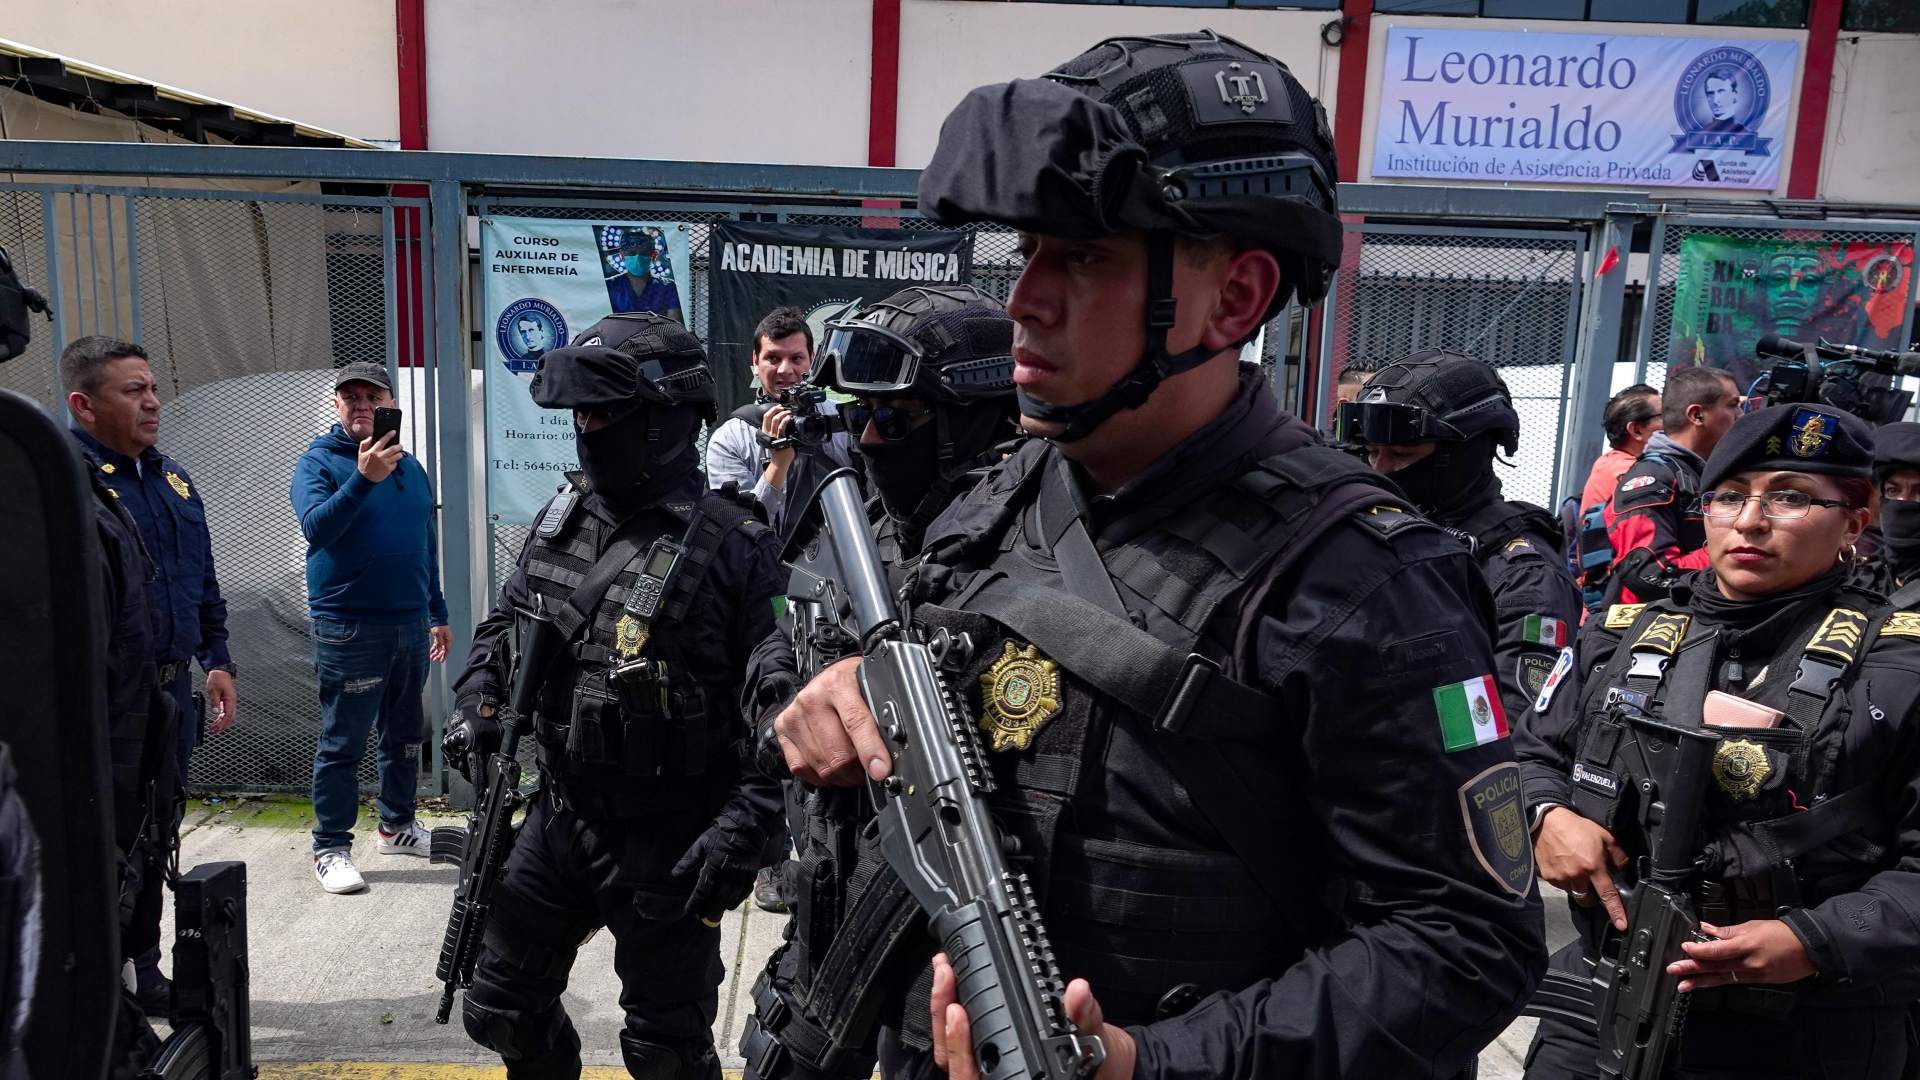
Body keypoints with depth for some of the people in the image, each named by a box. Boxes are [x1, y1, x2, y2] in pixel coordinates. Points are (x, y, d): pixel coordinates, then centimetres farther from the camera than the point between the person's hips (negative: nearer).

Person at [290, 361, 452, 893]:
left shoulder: (410, 466, 12)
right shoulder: (319, 462, -5)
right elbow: (316, 528, -24)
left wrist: (438, 613, 21)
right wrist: (363, 479, -37)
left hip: (411, 625, 6)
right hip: (348, 626, -6)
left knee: (406, 734, 15)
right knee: (342, 744, -1)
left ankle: (397, 825, 30)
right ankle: (331, 848, 9)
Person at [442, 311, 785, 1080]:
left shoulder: (732, 547, -18)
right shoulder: (561, 518, 3)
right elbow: (503, 625, 19)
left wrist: (741, 831, -24)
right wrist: (476, 705, 2)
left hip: (667, 845, -6)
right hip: (559, 816, 7)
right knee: (502, 1010, 21)